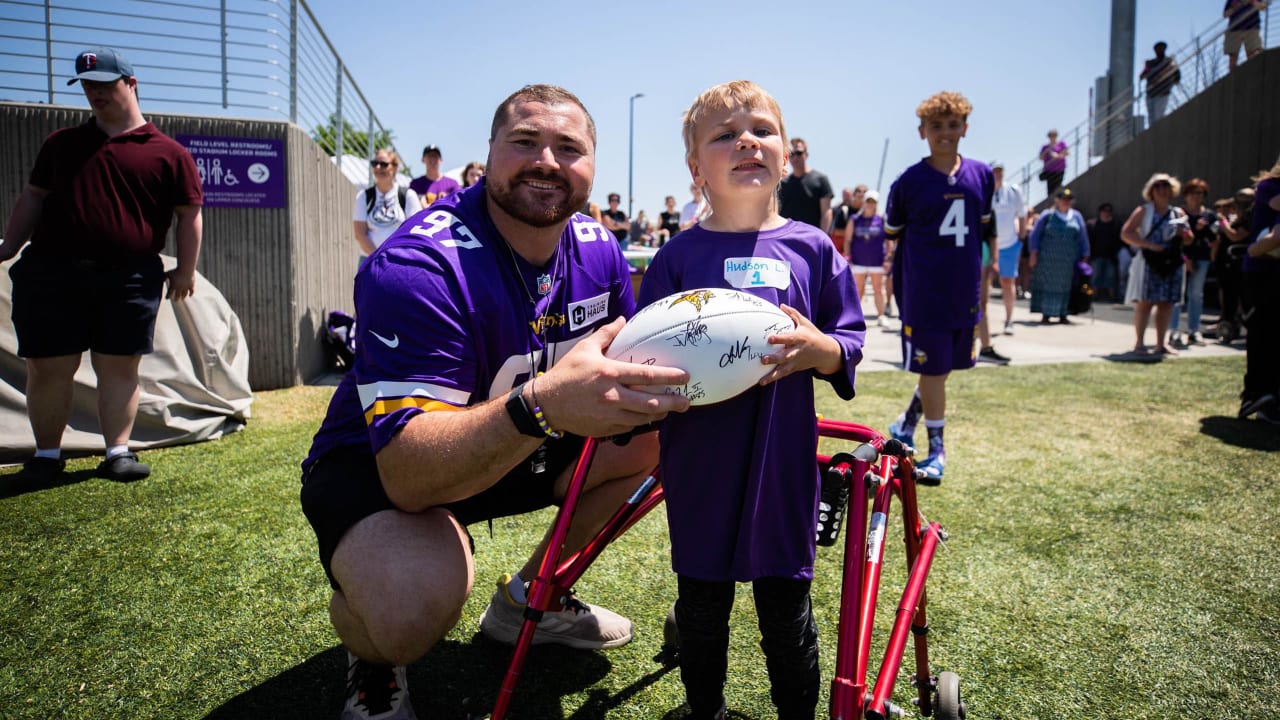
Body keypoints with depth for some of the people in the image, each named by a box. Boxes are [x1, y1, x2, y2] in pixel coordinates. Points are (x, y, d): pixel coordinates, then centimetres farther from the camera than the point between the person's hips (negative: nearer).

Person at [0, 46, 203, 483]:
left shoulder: (168, 153, 4)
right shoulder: (62, 143, 18)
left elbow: (189, 214, 3)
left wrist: (185, 270, -1)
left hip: (128, 279, -3)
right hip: (50, 274, 3)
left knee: (119, 366, 2)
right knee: (47, 366, 4)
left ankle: (118, 452, 10)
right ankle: (46, 454, 17)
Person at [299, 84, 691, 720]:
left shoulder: (597, 248, -7)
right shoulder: (416, 267, -29)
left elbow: (622, 367, 2)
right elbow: (408, 472, -36)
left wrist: (680, 363, -23)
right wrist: (542, 404, -54)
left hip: (518, 448, 7)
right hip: (377, 466, -7)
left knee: (658, 437, -3)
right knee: (414, 606, -37)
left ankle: (528, 601, 15)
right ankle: (373, 656, 6)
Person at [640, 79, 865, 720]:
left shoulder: (812, 247, 1)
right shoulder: (678, 255, -1)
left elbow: (850, 342, 5)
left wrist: (819, 348, -16)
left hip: (783, 461, 0)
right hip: (700, 465, 0)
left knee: (785, 600, 13)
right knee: (701, 601, 15)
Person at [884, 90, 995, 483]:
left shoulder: (982, 175, 5)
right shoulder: (909, 181, -7)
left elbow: (985, 227, 16)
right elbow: (892, 233, 5)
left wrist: (988, 267, 16)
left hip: (965, 292, 4)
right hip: (924, 293, -4)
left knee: (947, 366, 13)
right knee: (932, 368, 1)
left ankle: (908, 421, 36)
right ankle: (936, 447, 16)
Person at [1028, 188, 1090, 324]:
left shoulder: (1076, 216, 11)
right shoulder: (1048, 216, 2)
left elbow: (1083, 237, 13)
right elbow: (1035, 234, 3)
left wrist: (1085, 256, 9)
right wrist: (1034, 253, -4)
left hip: (1069, 260, 3)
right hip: (1048, 260, -3)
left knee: (1066, 286, 2)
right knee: (1047, 285, -1)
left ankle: (1062, 315, 9)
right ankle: (1045, 315, 5)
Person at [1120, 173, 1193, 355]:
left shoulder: (1178, 213, 15)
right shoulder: (1143, 211, 2)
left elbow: (1188, 237, 23)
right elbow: (1125, 233, -7)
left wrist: (1185, 234, -2)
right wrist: (1149, 245, -16)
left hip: (1171, 264, 4)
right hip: (1148, 263, -4)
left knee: (1166, 303, 4)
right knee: (1144, 302, -7)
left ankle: (1161, 343, 11)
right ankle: (1140, 342, 0)